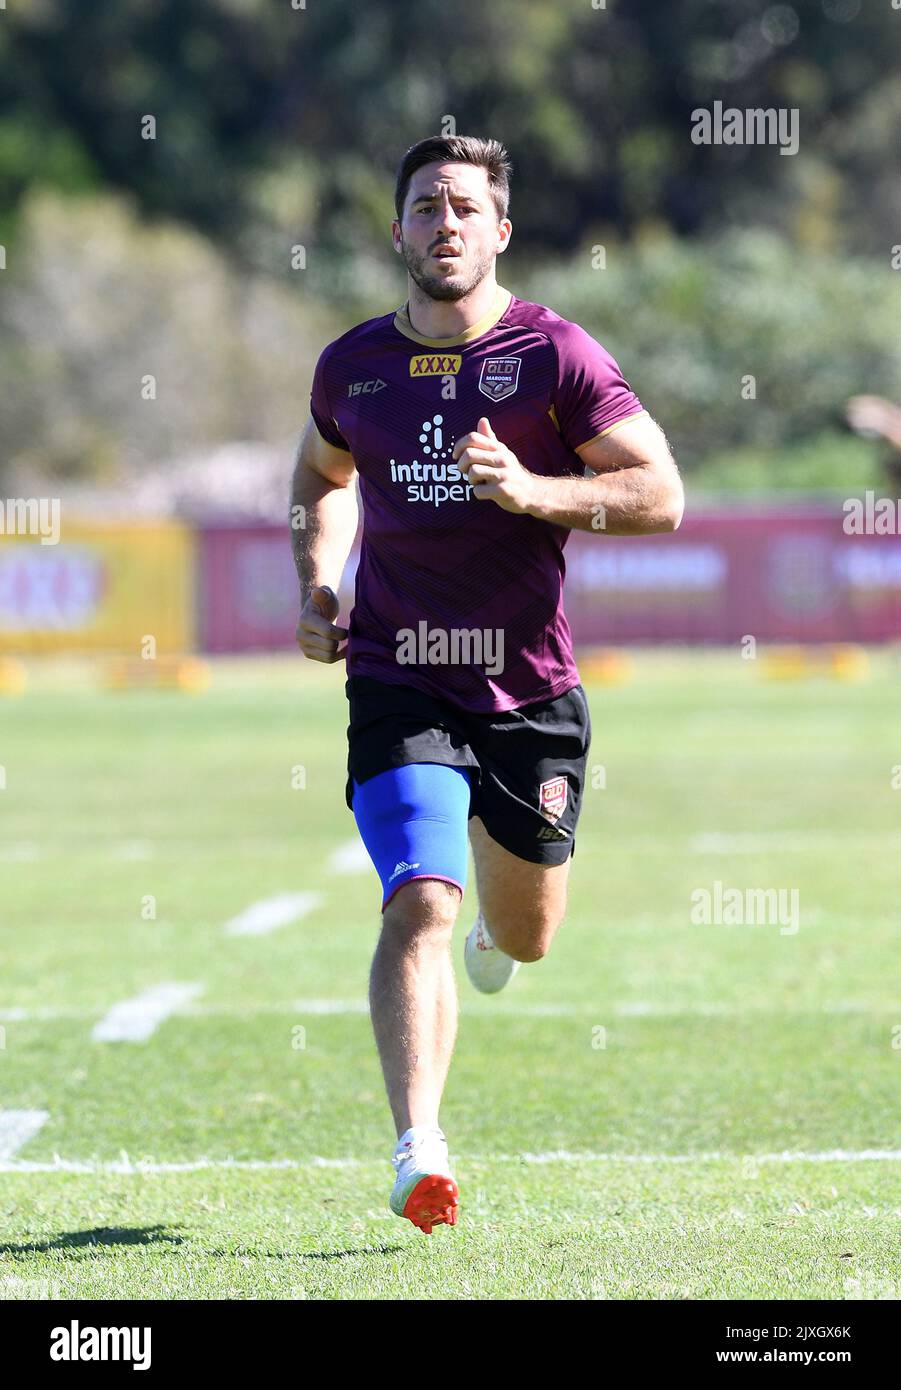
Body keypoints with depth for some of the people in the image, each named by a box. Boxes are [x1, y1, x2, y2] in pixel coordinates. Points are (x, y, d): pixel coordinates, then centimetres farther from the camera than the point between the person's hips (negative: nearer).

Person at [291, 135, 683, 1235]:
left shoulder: (554, 355, -5)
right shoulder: (354, 366, 5)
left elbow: (661, 495, -8)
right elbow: (322, 478, 27)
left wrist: (531, 491, -22)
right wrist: (316, 585, 10)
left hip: (530, 688, 0)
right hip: (398, 682, 0)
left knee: (526, 935, 17)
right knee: (420, 907, -21)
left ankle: (494, 928, 56)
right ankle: (418, 1151, -29)